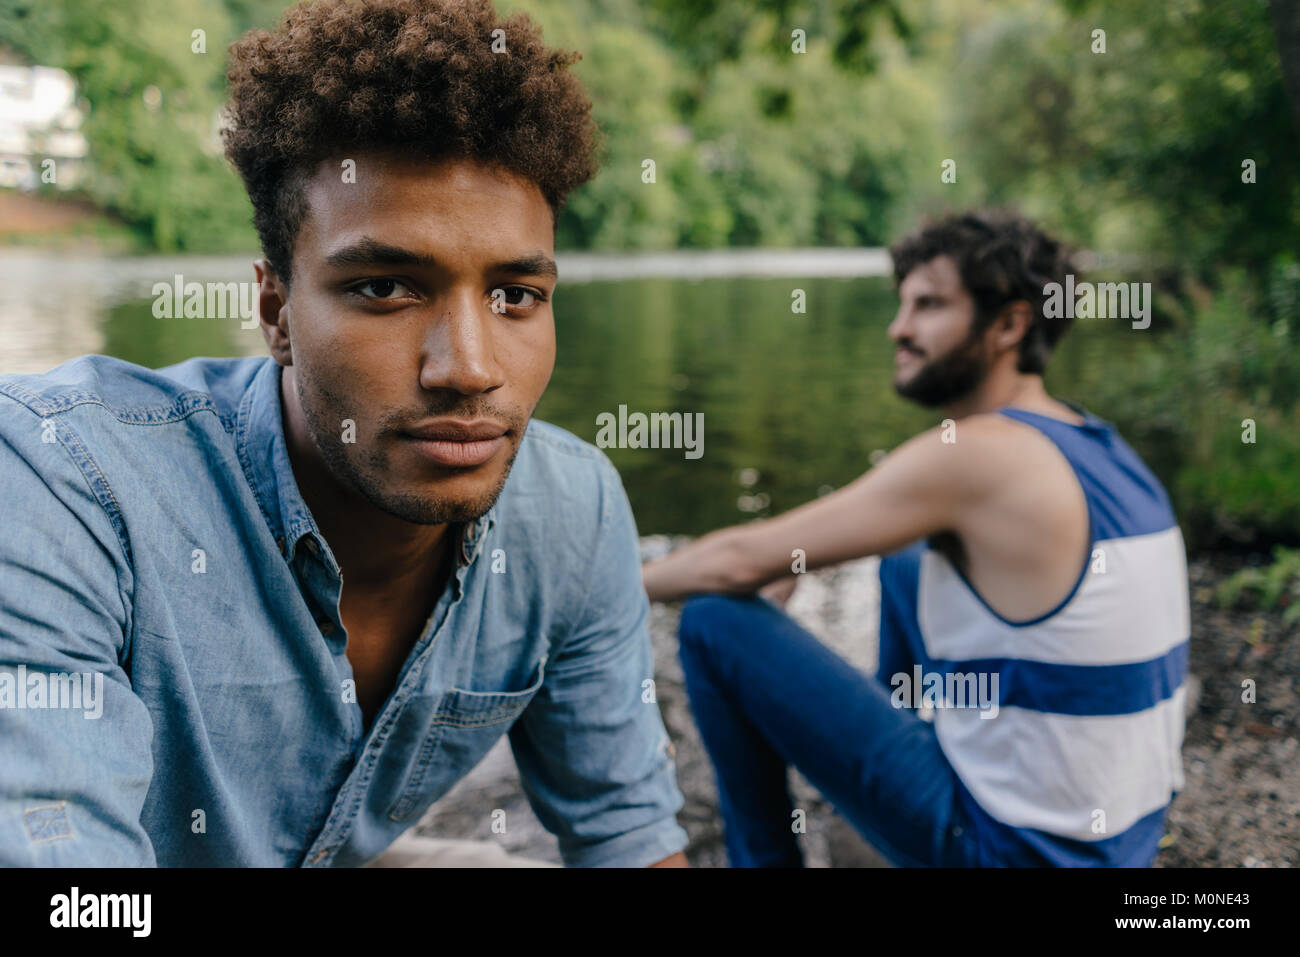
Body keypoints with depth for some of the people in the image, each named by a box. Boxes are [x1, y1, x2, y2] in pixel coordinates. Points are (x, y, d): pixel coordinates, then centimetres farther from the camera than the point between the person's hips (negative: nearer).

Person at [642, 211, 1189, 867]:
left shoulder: (975, 454, -21)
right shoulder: (1094, 444, 4)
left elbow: (739, 561, -15)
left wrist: (630, 583, 3)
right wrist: (798, 559, 14)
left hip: (1019, 847, -8)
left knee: (717, 622, -5)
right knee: (907, 562, 23)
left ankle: (764, 857, 13)